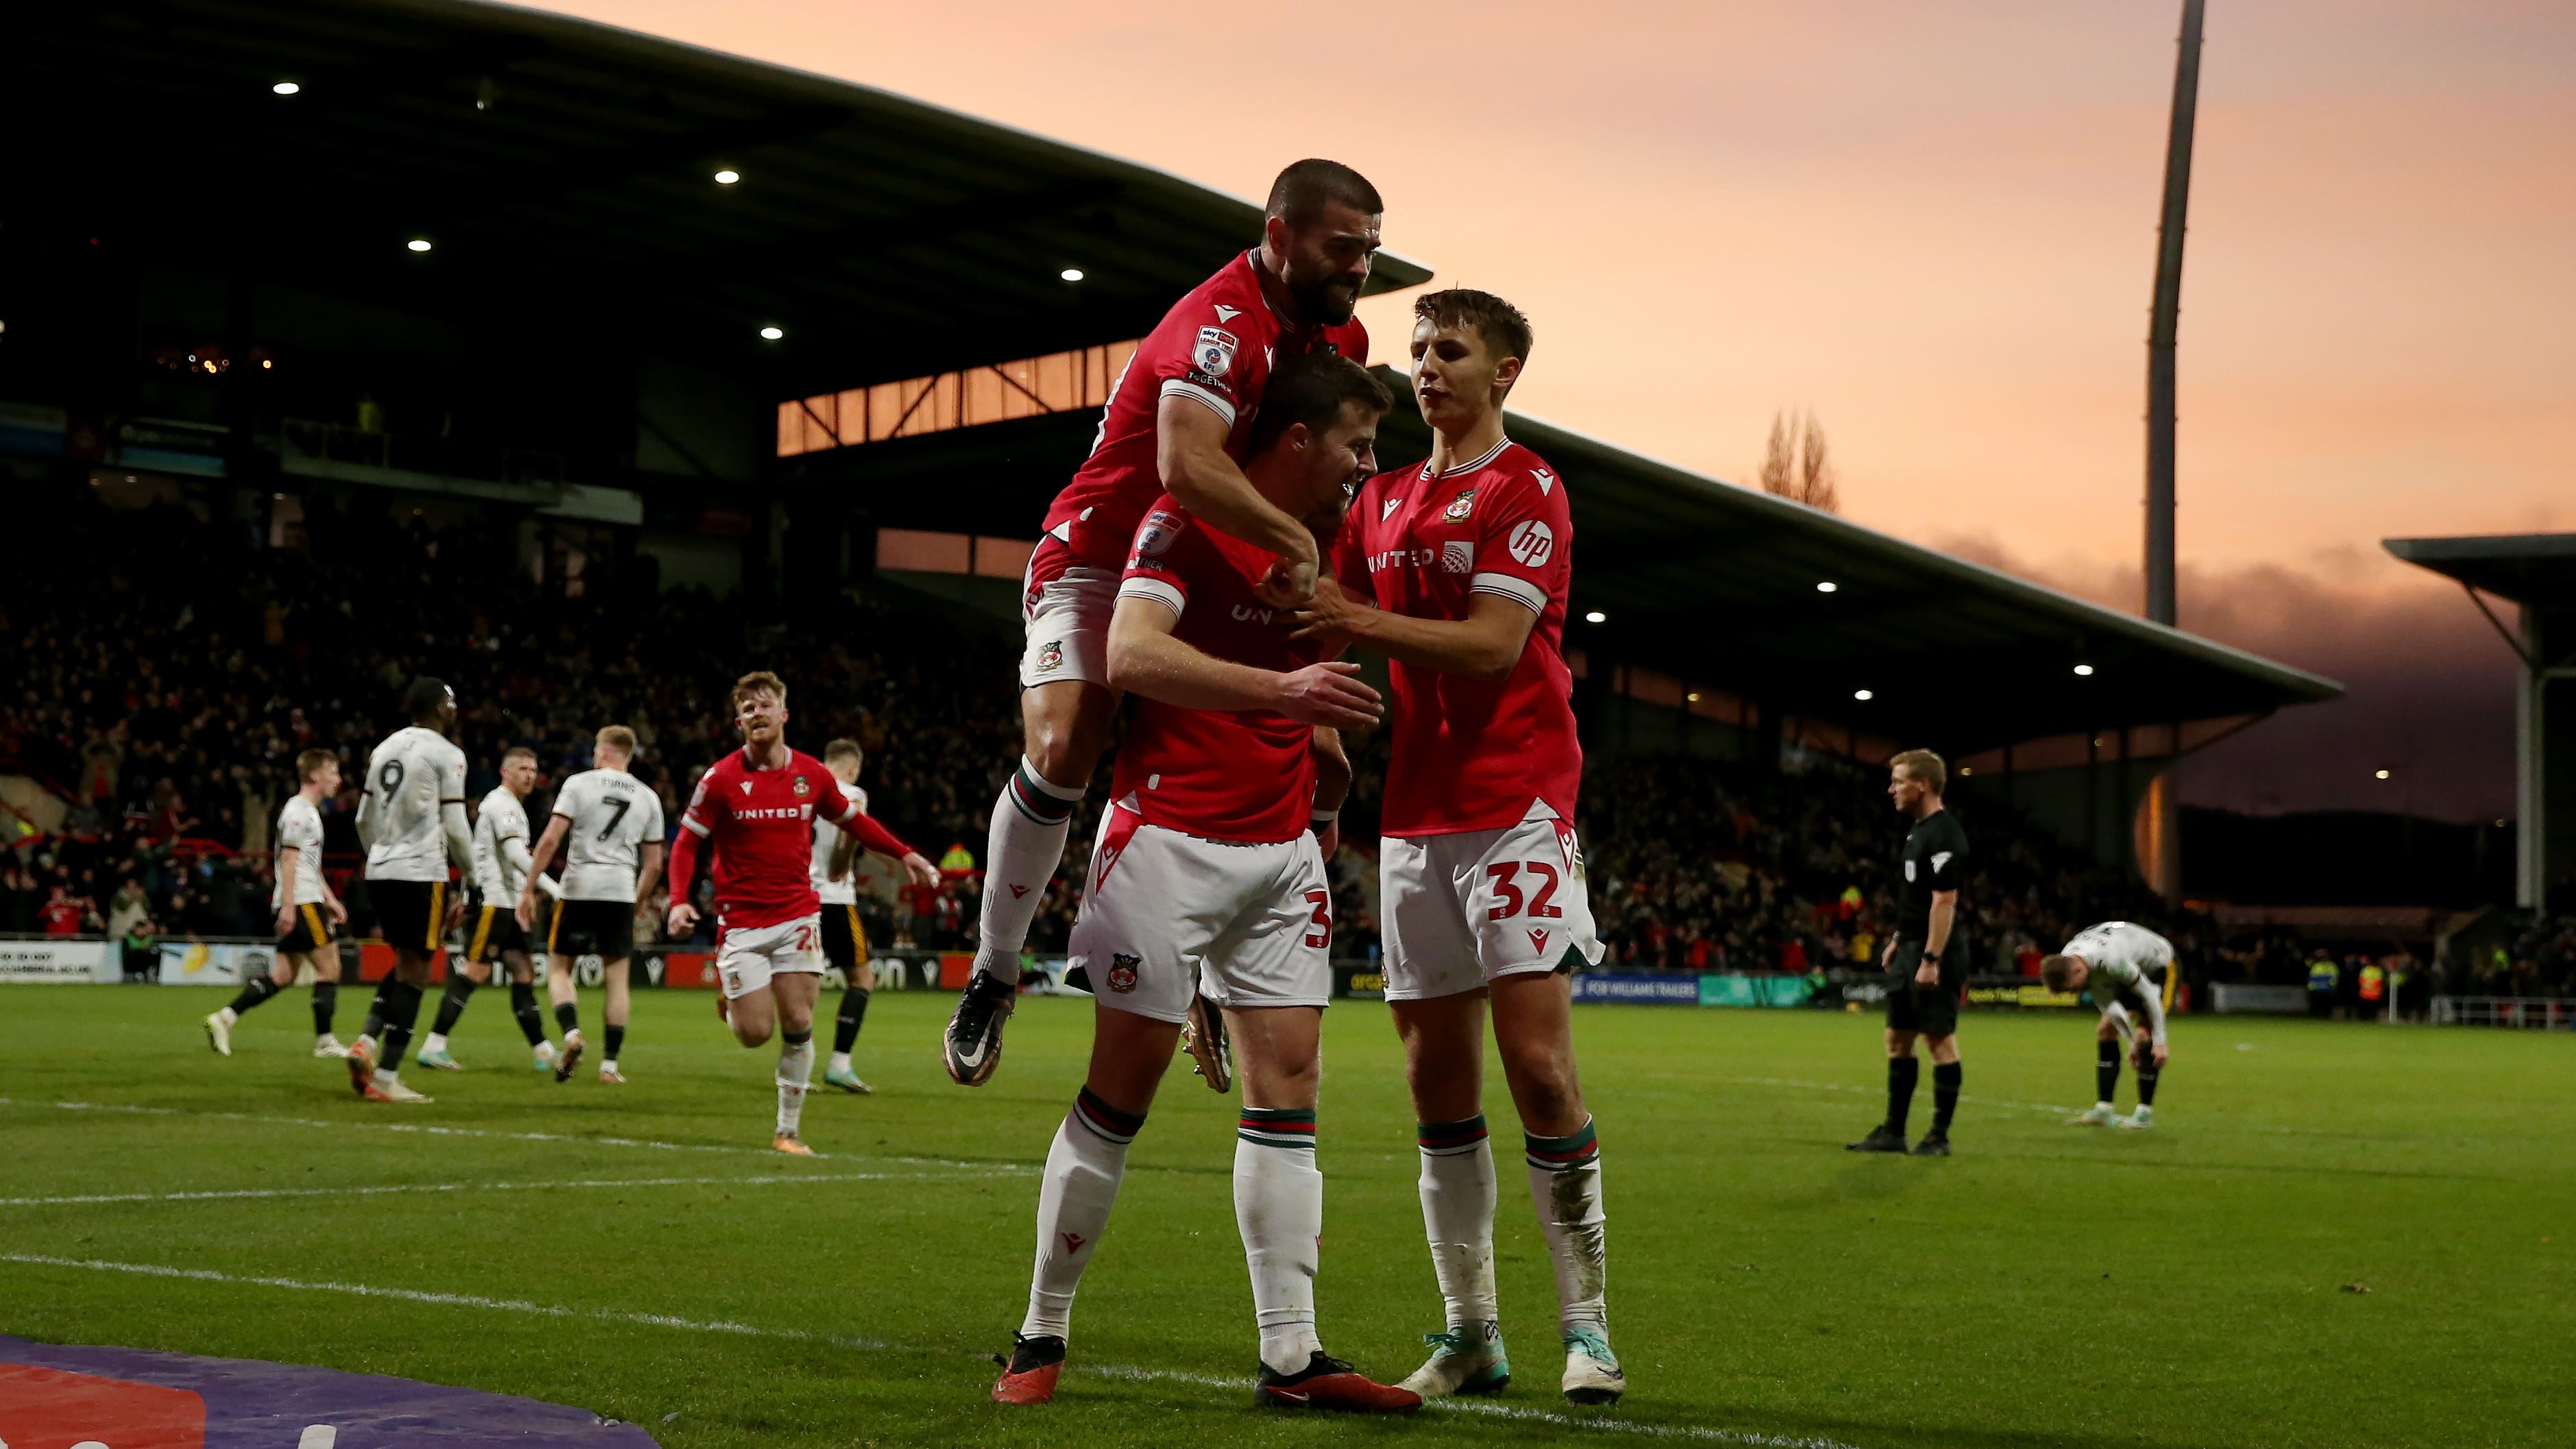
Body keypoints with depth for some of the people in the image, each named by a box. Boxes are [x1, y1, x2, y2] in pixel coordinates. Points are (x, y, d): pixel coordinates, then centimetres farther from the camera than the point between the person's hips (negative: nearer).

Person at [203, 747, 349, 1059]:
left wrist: (331, 900, 26)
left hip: (302, 902, 10)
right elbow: (289, 859, -17)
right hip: (301, 903, -10)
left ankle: (224, 1018, 2)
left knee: (283, 976, 6)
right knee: (330, 968, -6)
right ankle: (325, 1042, -3)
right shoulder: (298, 811, -9)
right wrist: (288, 905, -22)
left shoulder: (310, 812, 23)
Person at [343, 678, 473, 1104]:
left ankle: (366, 1043, 2)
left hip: (380, 874, 7)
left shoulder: (386, 748, 15)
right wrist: (474, 876, 3)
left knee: (406, 964, 20)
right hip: (421, 874, -7)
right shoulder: (446, 754, -7)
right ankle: (385, 1079, -3)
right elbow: (454, 826, -9)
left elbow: (364, 820, 18)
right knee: (413, 974, -2)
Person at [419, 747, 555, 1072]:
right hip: (492, 900, -10)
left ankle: (543, 1052, 4)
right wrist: (552, 887, -21)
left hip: (507, 903, 10)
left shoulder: (512, 806, 21)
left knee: (524, 972, 6)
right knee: (475, 971, -11)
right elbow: (516, 855, -20)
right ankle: (433, 1047, -9)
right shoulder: (502, 804, -10)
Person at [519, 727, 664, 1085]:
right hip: (622, 892, 2)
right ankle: (610, 1063, 5)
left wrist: (528, 889, -3)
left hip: (578, 890, -2)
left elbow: (550, 840, -7)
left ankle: (571, 1033, -14)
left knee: (558, 968, 10)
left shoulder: (579, 783, 0)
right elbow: (654, 864, 11)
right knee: (617, 977, 8)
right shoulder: (648, 798, 10)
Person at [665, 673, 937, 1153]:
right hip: (741, 923, -2)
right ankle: (731, 1000, 31)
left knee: (798, 1025, -4)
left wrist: (904, 853, 13)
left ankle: (788, 1131, 8)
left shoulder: (813, 774, 2)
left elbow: (852, 820, 19)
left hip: (797, 918, 2)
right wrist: (679, 901, -17)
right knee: (755, 1033, -6)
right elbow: (686, 843, -3)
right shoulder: (720, 779, -8)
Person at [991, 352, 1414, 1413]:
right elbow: (1132, 655, -25)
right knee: (1122, 1087, -3)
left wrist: (1327, 787, 14)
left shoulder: (1325, 545, 14)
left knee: (1286, 1086, 1)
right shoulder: (1190, 520, -10)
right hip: (1169, 838, -7)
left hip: (1280, 852, 7)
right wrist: (1281, 688, -33)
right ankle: (1041, 1335, 10)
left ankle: (1291, 1358, 3)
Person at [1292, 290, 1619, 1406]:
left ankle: (1586, 1326, -2)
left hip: (1515, 802, -6)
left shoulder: (1525, 490, -4)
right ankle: (1469, 1335, 12)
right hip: (1415, 812, 7)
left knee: (1538, 1066, -12)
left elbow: (1493, 644, -15)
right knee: (1437, 1080, 6)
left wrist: (1358, 620, -25)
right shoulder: (1384, 497, 18)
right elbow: (1321, 616, 20)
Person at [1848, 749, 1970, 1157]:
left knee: (1939, 1039, -3)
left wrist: (1930, 960, -24)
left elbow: (1944, 902, -22)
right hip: (1910, 951, 10)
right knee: (1897, 1038, 12)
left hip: (1934, 954, -10)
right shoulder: (1918, 829, 14)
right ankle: (1893, 1132, 18)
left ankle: (1940, 1136, 4)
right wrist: (1899, 938, 22)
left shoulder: (1944, 835, -17)